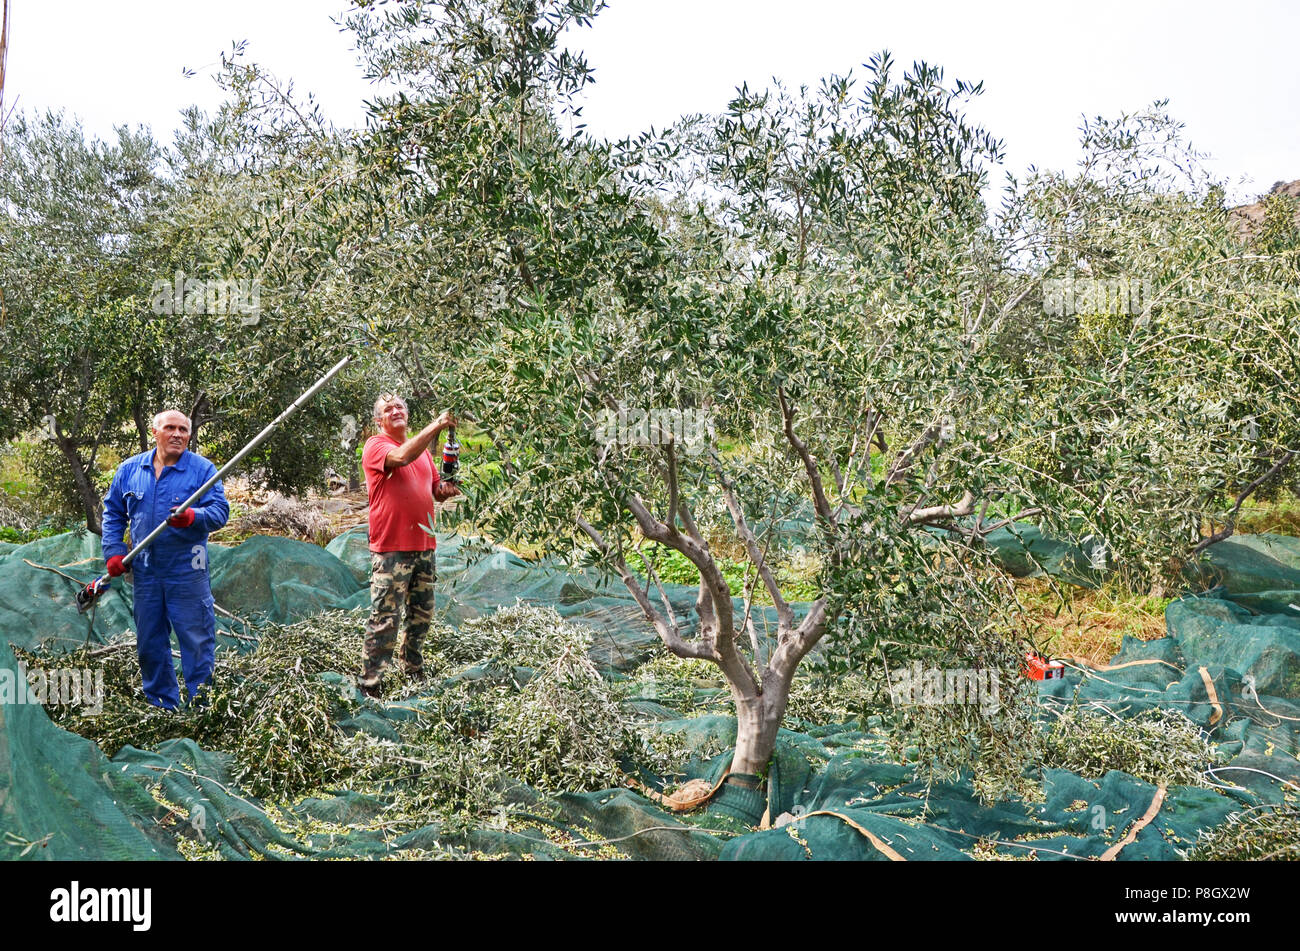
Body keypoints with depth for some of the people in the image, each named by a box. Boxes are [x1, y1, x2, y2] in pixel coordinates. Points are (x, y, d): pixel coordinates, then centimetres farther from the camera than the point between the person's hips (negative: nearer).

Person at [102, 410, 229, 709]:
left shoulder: (202, 469, -4)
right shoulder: (130, 469, 7)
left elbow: (220, 511, -12)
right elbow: (113, 512, 15)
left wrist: (193, 517, -31)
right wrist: (114, 551, 3)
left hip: (187, 571, -4)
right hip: (144, 570, 4)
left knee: (197, 639, -1)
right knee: (149, 642, 12)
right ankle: (161, 704, 24)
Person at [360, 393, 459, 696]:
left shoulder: (423, 449, 18)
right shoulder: (376, 445, -4)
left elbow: (436, 489, 24)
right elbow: (401, 457, -25)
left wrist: (446, 490, 0)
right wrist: (436, 426, -22)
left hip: (424, 547, 7)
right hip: (391, 549, -7)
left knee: (422, 615, 15)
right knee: (385, 619, -9)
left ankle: (414, 672, 31)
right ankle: (369, 684, -3)